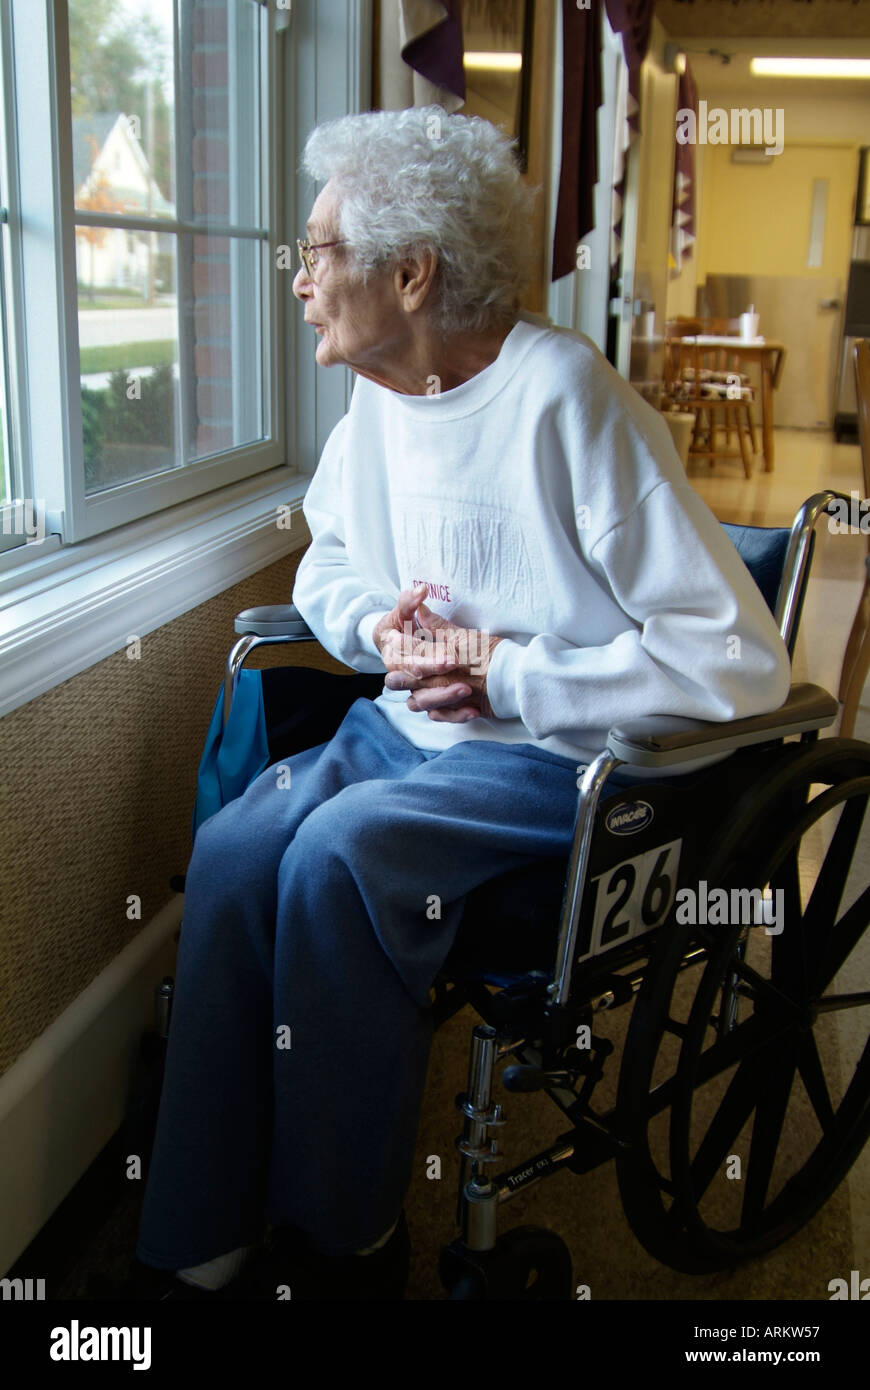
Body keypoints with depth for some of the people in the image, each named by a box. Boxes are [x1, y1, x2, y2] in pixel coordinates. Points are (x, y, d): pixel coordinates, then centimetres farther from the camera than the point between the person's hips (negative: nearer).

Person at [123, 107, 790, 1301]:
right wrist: (373, 623, -1)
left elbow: (741, 660, -22)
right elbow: (325, 568, 24)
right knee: (232, 849, -18)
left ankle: (347, 1245, -9)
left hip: (557, 755, -7)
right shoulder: (377, 400, 8)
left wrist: (504, 676, -19)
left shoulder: (565, 400, -18)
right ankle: (204, 1241, -8)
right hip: (407, 724, 7)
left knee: (339, 858, -29)